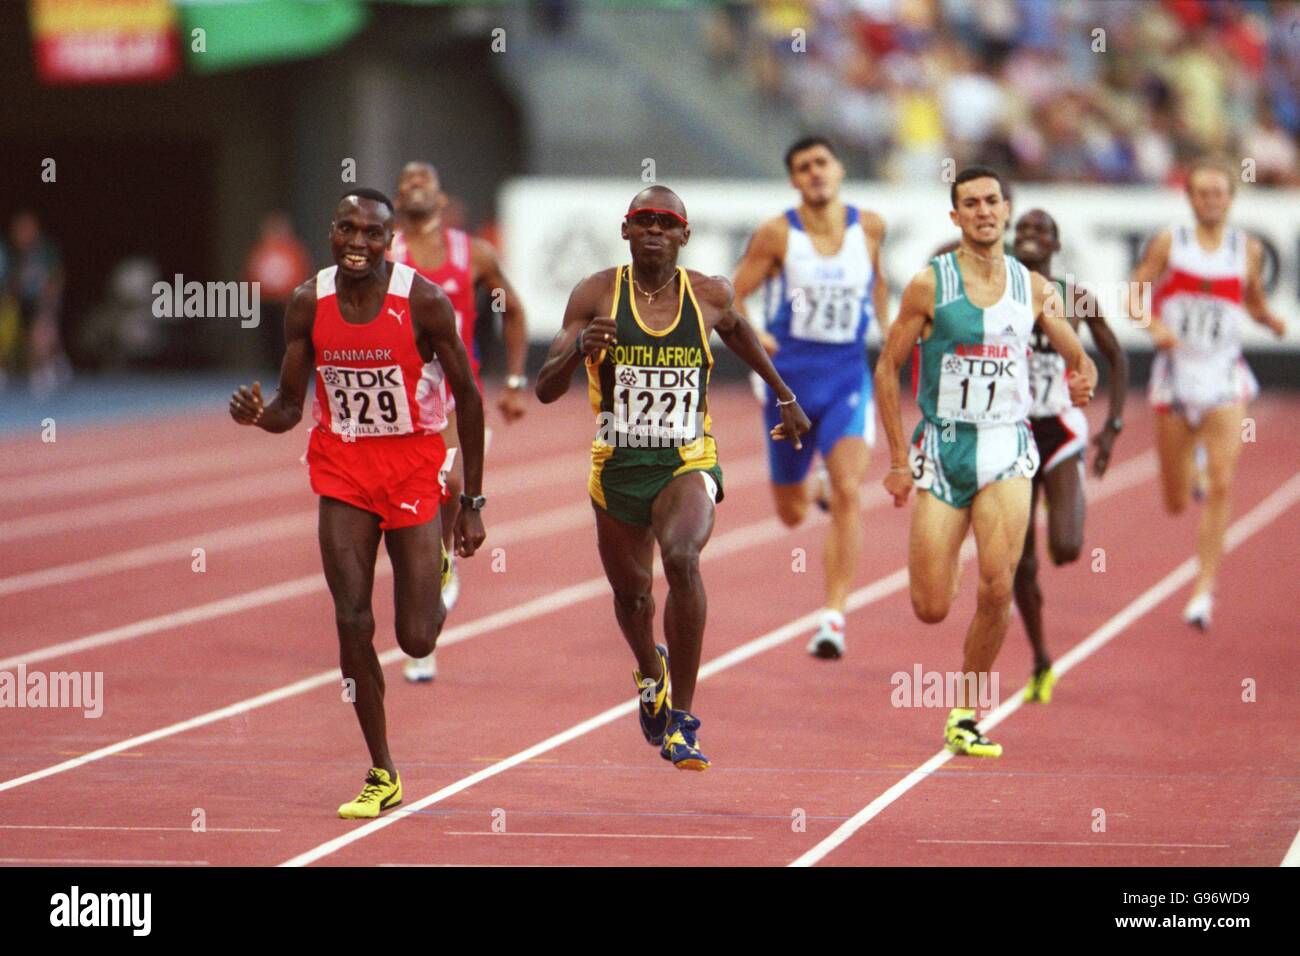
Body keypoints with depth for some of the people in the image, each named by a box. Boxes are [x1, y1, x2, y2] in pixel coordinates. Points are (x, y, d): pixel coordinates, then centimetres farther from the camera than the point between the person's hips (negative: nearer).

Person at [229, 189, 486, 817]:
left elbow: (467, 396, -5)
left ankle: (438, 573, 35)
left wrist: (472, 501, -4)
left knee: (417, 640, -3)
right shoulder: (308, 304, -5)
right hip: (342, 467, 2)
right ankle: (382, 775, 7)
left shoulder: (423, 301, -13)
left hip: (413, 467, -2)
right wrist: (257, 414, -23)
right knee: (353, 625, -6)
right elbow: (290, 408, 2)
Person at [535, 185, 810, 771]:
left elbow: (737, 332, 24)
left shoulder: (710, 296, -2)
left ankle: (680, 722, -26)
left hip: (688, 465, -2)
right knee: (631, 591, 18)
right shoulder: (595, 295, -6)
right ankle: (650, 673, 56)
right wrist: (579, 347, -28)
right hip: (617, 468, 2)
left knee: (681, 558, -30)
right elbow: (546, 390, -8)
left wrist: (784, 395, 32)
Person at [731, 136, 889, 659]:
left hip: (848, 380, 0)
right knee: (791, 514, 12)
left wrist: (887, 332, 10)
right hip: (790, 380, 0)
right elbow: (731, 298, -1)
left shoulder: (869, 226, 0)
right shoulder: (777, 234, -7)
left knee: (848, 494, -21)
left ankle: (834, 617, -19)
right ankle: (815, 486, 51)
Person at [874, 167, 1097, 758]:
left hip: (1007, 450, 1)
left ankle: (965, 716, -1)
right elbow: (887, 368, 2)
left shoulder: (1034, 289, 5)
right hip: (943, 449, -1)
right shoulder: (929, 285, -3)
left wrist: (1083, 379, -11)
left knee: (997, 589, -17)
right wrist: (898, 459, -2)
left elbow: (1079, 359, 15)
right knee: (931, 609, -3)